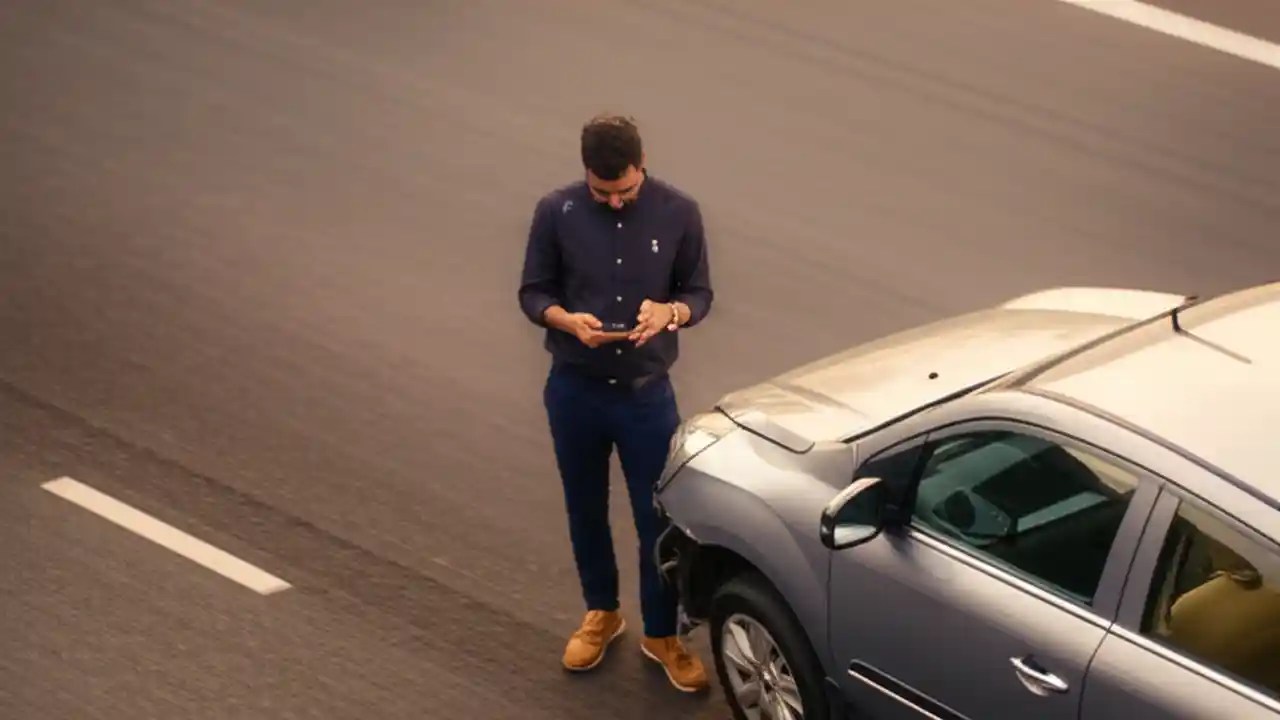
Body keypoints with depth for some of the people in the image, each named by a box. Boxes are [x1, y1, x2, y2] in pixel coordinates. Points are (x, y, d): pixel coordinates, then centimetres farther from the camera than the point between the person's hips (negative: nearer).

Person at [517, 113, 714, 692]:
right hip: (574, 389, 1)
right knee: (586, 510, 17)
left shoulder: (678, 213, -9)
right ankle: (601, 614, 39)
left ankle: (661, 635, 22)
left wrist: (670, 312, -23)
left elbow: (700, 292, 0)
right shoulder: (556, 211, -9)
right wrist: (568, 321, -23)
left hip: (647, 393, -1)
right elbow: (532, 292, -1)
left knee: (658, 517, 4)